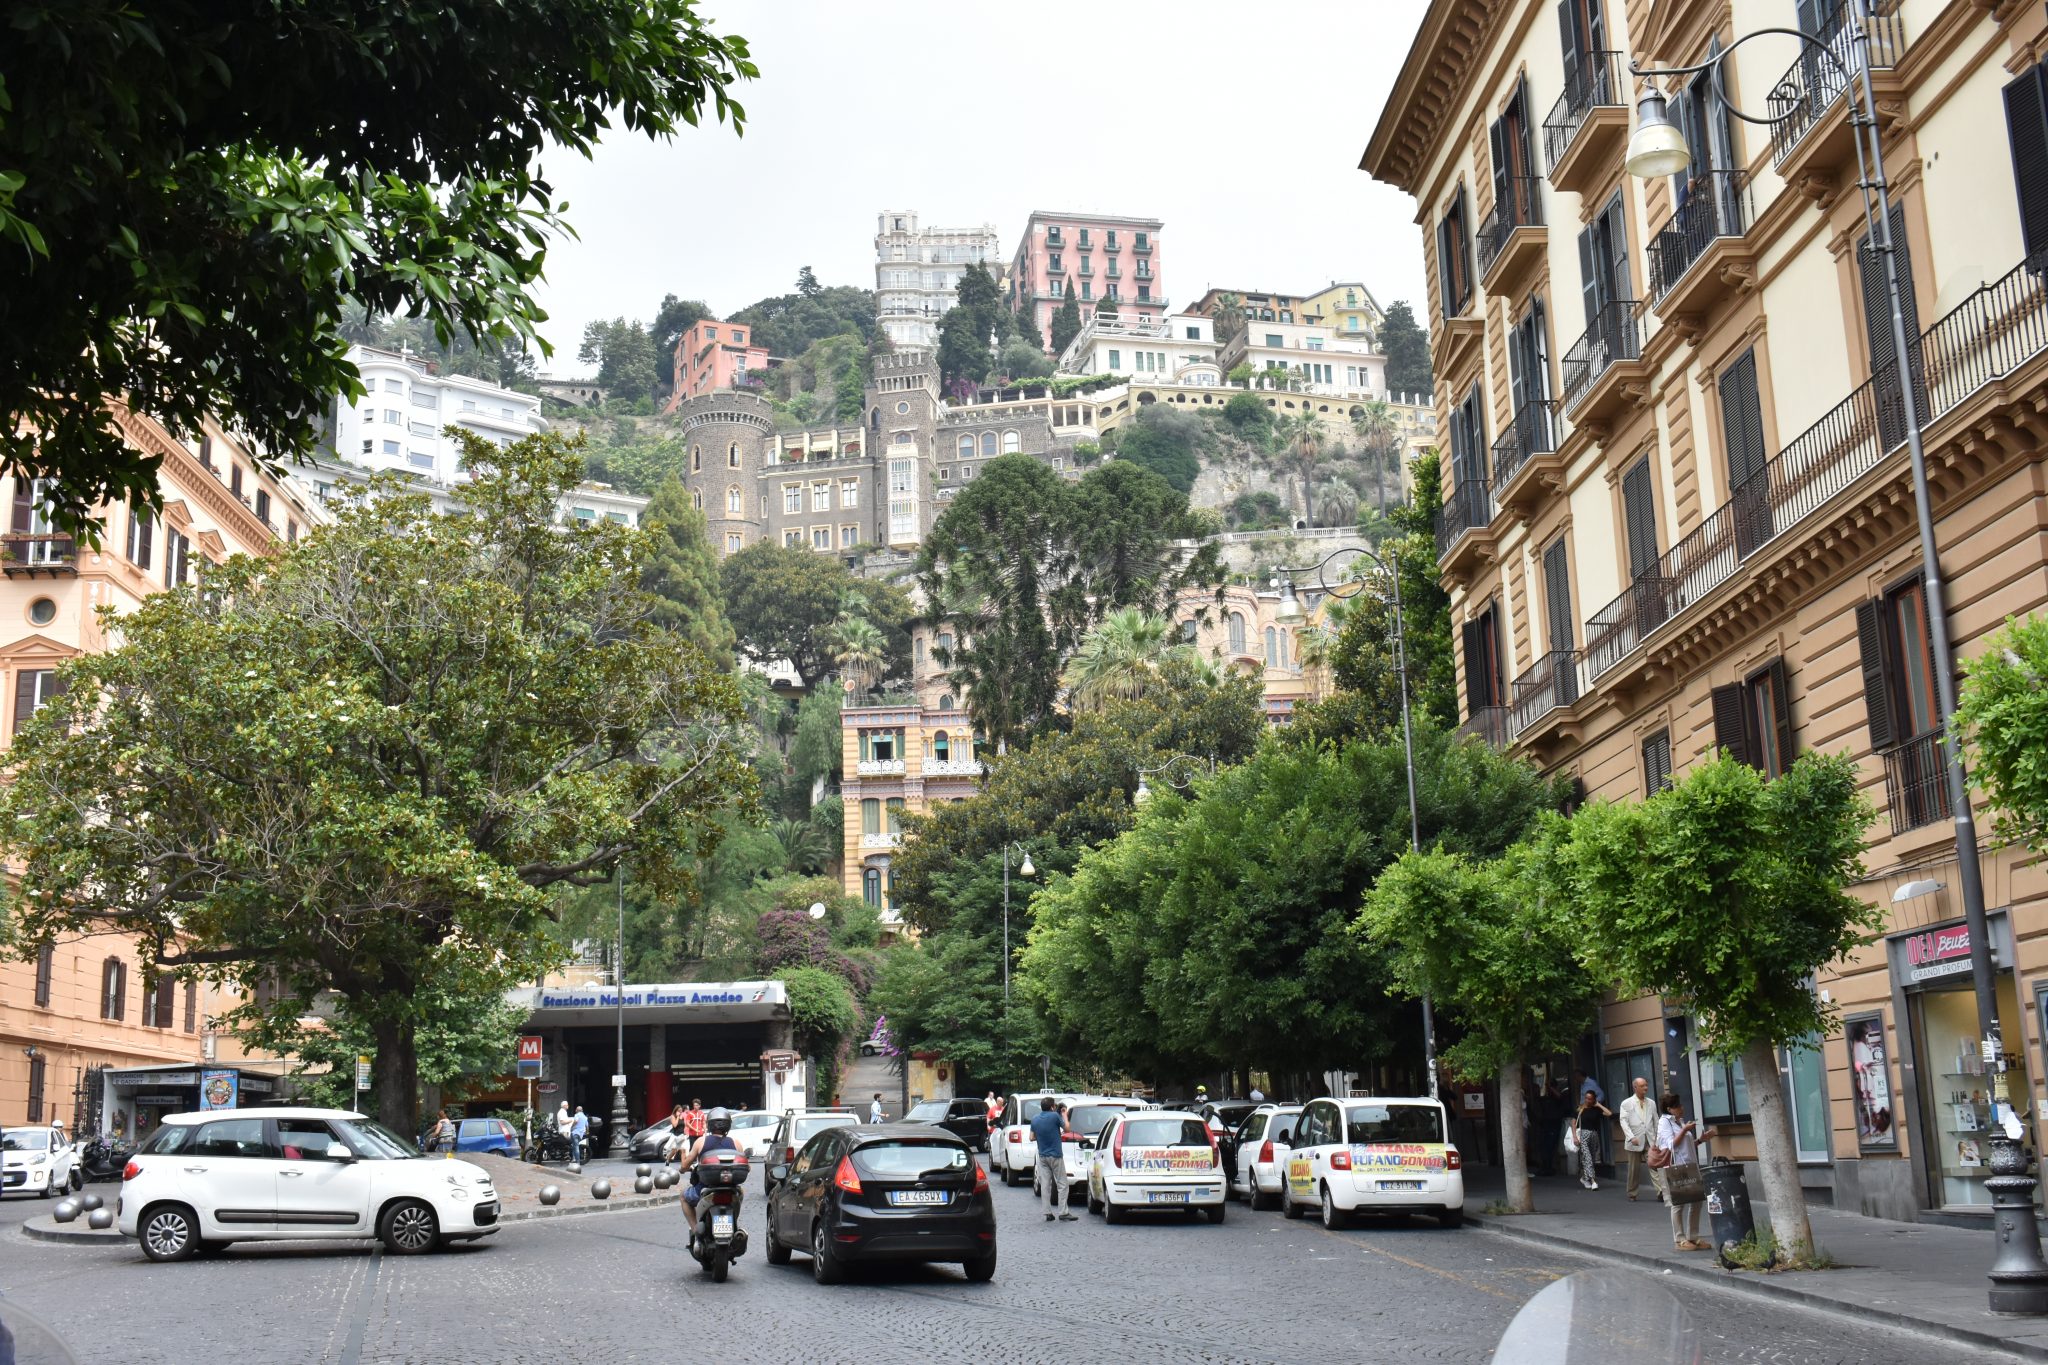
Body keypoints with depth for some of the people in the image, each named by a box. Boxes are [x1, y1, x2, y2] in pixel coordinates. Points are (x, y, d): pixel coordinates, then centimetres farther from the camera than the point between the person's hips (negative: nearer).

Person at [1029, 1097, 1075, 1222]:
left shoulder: (1035, 1119, 3)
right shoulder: (1055, 1116, -14)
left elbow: (1032, 1137, 9)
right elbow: (1066, 1128, -2)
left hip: (1042, 1156, 5)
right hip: (1055, 1155, -5)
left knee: (1045, 1185, 7)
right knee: (1062, 1185, 2)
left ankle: (1048, 1213, 6)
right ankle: (1063, 1213, -1)